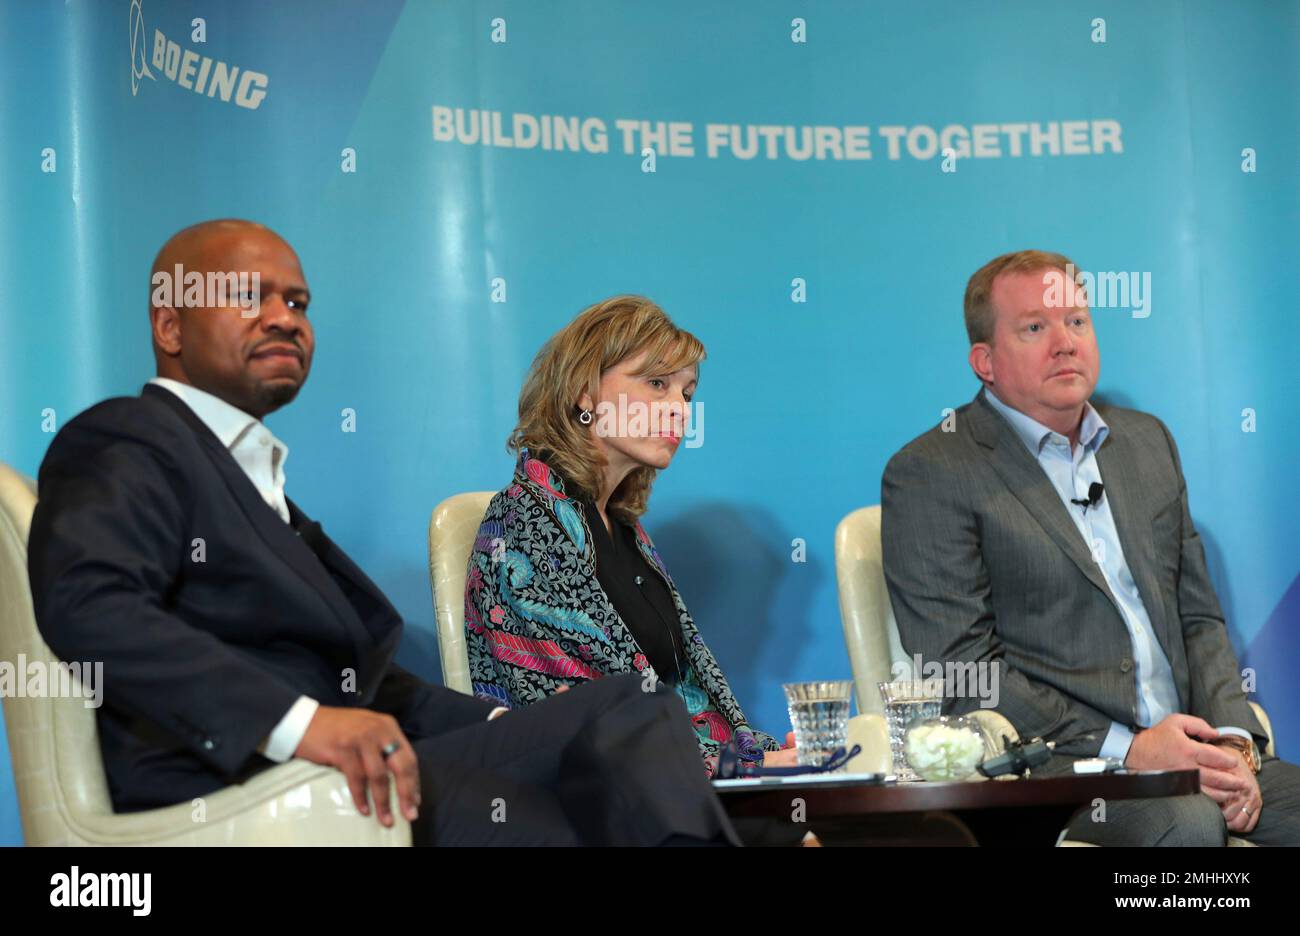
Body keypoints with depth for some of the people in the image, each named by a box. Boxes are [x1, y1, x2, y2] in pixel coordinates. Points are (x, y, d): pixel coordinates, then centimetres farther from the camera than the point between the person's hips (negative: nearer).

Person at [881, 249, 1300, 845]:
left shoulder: (1148, 441, 19)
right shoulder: (930, 475, -3)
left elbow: (1198, 617, 18)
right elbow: (960, 666, -10)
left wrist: (1232, 743, -1)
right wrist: (1126, 749, -16)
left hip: (1186, 749, 7)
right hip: (1047, 762, -6)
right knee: (1187, 821, -33)